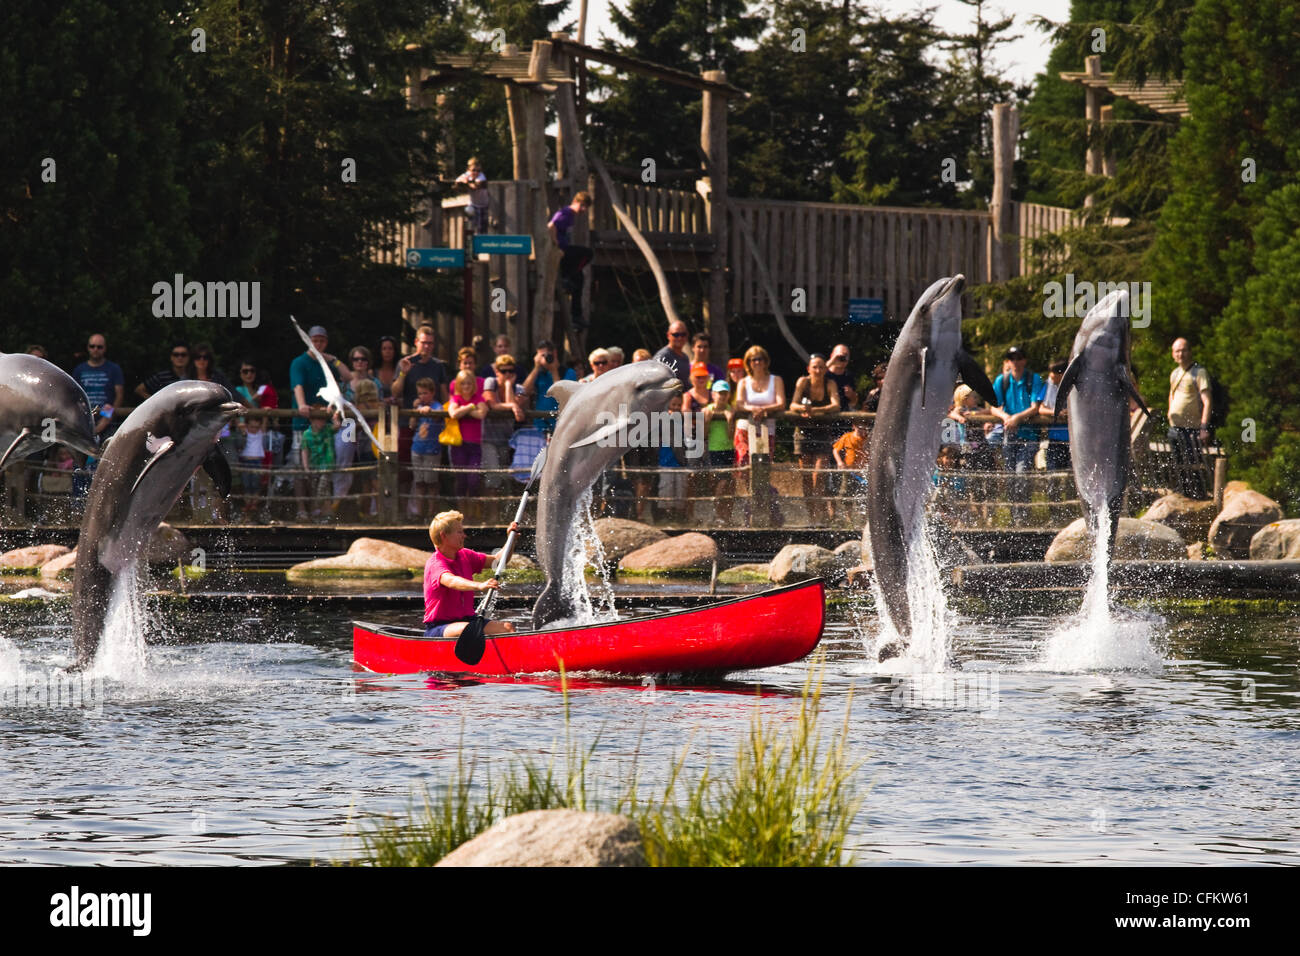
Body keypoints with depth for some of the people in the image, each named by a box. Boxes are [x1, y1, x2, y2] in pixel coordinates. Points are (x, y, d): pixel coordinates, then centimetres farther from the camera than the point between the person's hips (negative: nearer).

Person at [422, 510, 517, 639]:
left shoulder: (465, 556, 12)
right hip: (438, 627, -7)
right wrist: (479, 586, -54)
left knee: (507, 627, -15)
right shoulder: (435, 564, -15)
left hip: (467, 620, 8)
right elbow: (451, 581, -37)